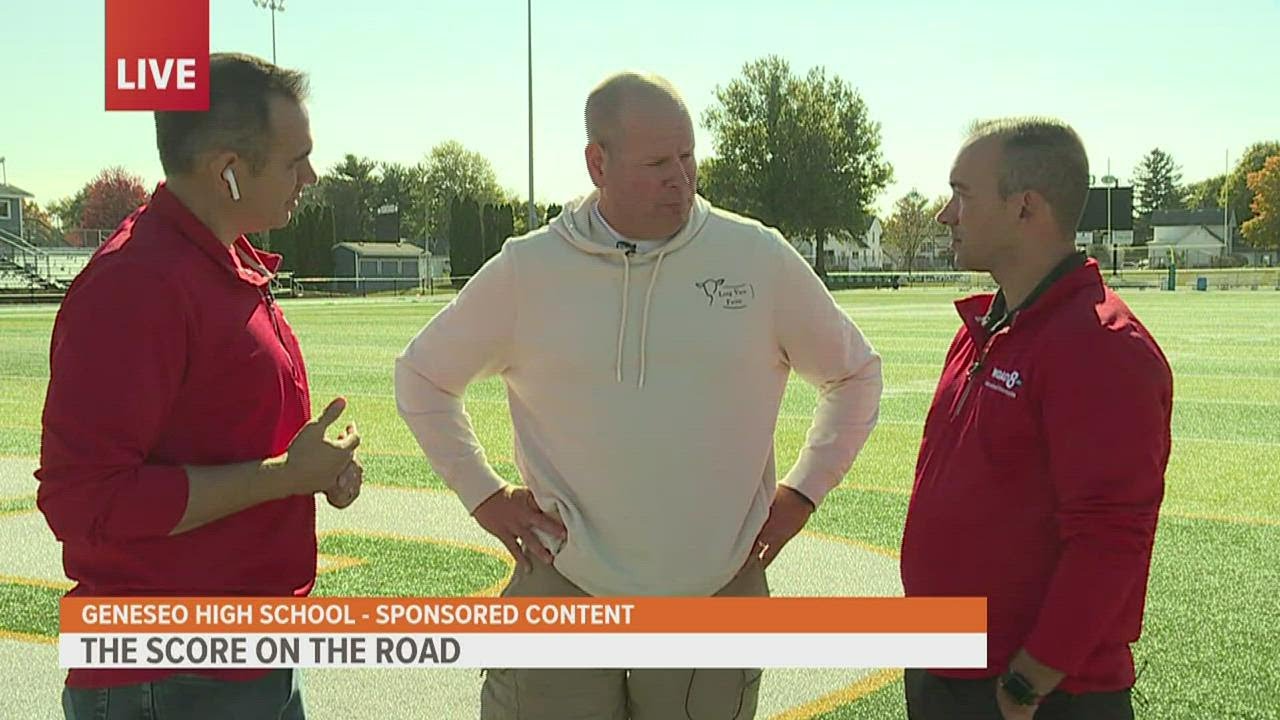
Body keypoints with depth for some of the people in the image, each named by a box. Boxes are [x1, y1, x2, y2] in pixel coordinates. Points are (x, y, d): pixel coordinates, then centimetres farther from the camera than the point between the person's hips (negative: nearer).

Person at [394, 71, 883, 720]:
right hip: (565, 586, 0)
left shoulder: (759, 257, 0)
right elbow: (421, 376, 13)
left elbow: (855, 374, 14)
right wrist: (481, 495, 6)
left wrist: (803, 491, 7)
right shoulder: (525, 269, -1)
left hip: (718, 594, 1)